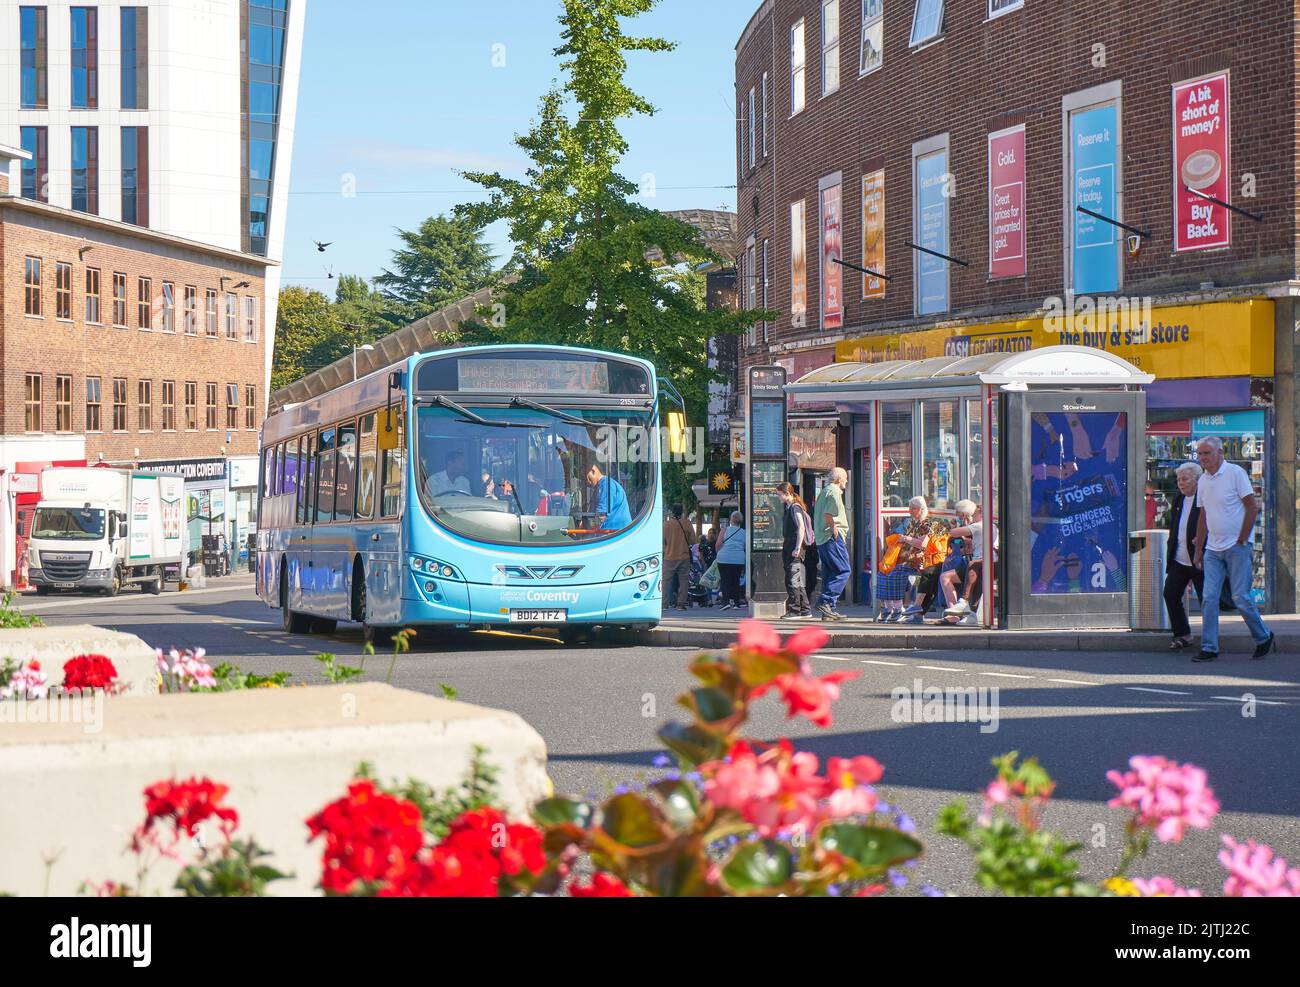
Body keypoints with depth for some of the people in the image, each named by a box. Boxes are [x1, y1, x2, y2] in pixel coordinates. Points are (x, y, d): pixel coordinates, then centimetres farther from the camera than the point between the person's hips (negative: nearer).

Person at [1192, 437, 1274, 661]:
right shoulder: (1203, 480, 12)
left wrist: (1241, 541, -11)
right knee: (1208, 598, -2)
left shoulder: (1235, 473, -8)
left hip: (1237, 547, -6)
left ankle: (1264, 637, 14)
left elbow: (1253, 507, -9)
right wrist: (1199, 550, 16)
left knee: (1240, 597, -6)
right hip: (1213, 549, 6)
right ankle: (1209, 648, 0)